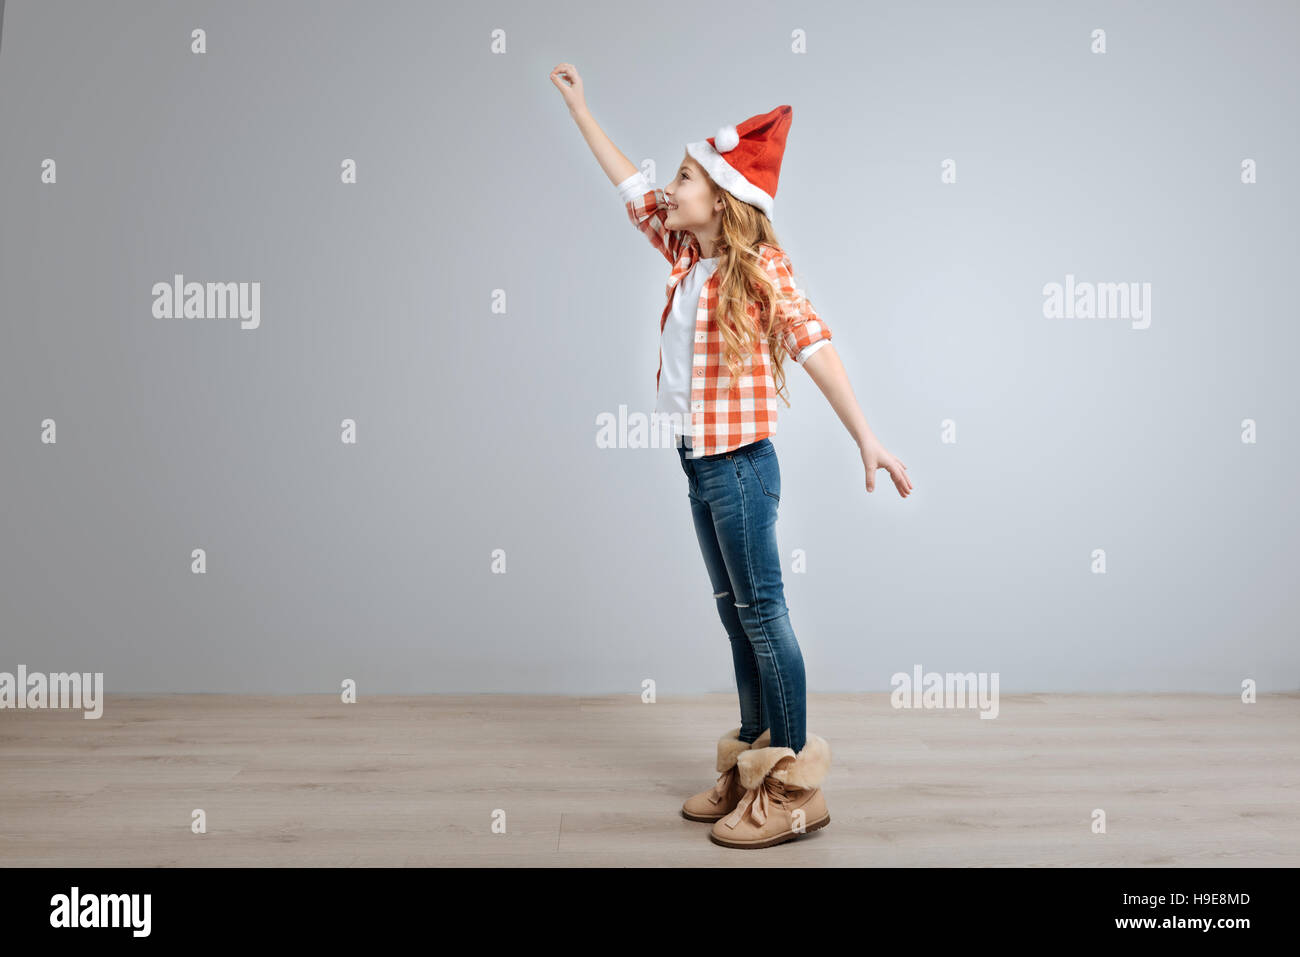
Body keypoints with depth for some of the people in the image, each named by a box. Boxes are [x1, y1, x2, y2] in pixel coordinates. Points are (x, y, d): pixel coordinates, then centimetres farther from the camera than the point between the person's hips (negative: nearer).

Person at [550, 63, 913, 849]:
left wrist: (866, 438, -32)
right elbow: (632, 188, 21)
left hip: (741, 465, -8)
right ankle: (751, 768, 25)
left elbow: (816, 346, -22)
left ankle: (796, 789, 8)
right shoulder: (687, 254, 10)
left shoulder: (761, 268, -11)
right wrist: (578, 105, 28)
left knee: (762, 614, -3)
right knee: (735, 615, 13)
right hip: (699, 464, 8)